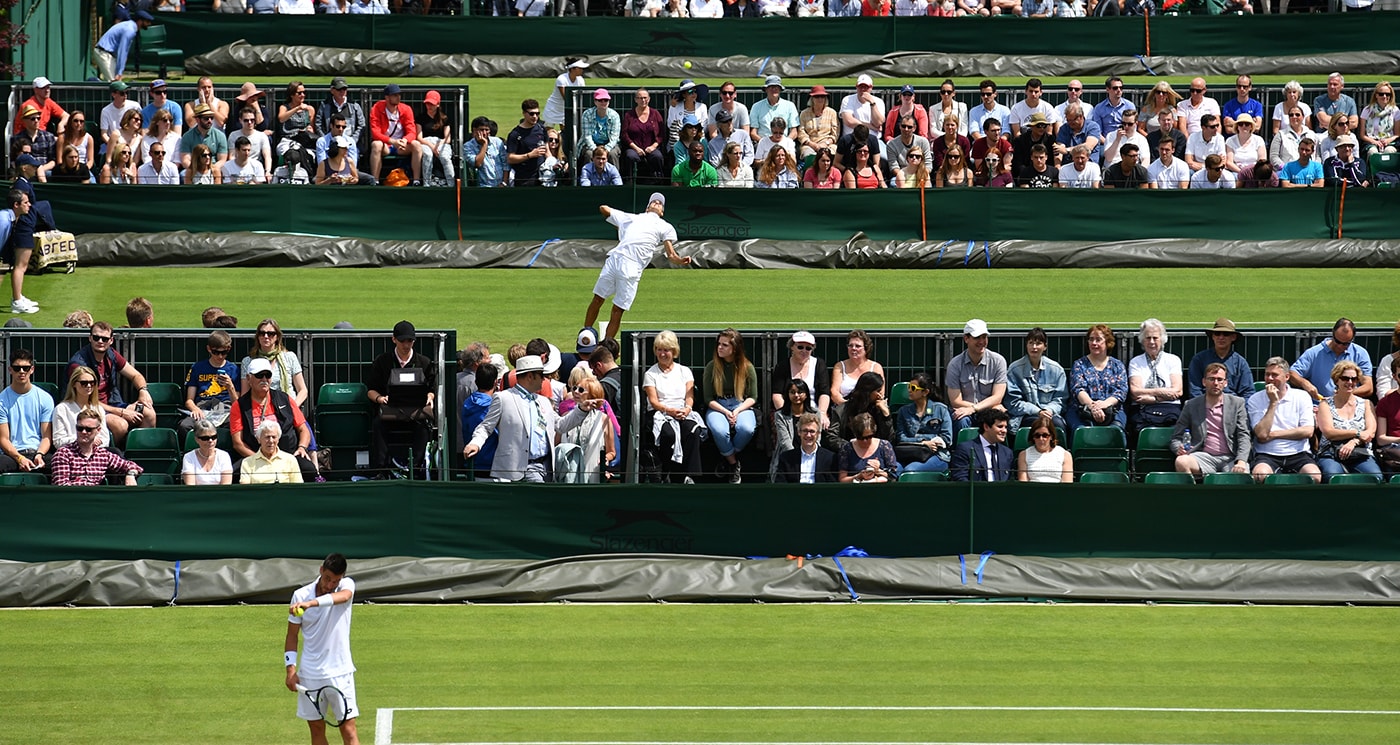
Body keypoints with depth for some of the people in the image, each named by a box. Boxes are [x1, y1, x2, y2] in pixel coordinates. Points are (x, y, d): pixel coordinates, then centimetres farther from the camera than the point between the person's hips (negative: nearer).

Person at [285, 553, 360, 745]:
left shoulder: (346, 585, -6)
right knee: (316, 729, 8)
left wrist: (312, 603, -49)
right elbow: (292, 634, 7)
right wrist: (291, 667, -4)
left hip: (340, 672, -2)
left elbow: (343, 596, -32)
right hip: (309, 674, 2)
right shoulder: (301, 595, -1)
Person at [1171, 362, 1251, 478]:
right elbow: (1176, 438, 14)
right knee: (1181, 461, -33)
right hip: (1204, 456, 1)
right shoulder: (1191, 406, 13)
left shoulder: (1237, 403, 12)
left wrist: (1241, 461, -14)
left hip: (1230, 458, -1)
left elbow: (1243, 436, 4)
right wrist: (1179, 448, -11)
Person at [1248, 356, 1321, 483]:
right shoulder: (1255, 400, 7)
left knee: (1314, 476, -31)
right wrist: (1273, 403, -7)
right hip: (1267, 455, -1)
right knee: (1260, 474, -36)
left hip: (1298, 454, 1)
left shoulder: (1301, 397, 8)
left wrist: (1273, 434, -4)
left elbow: (1308, 431, -2)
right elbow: (1262, 434, -6)